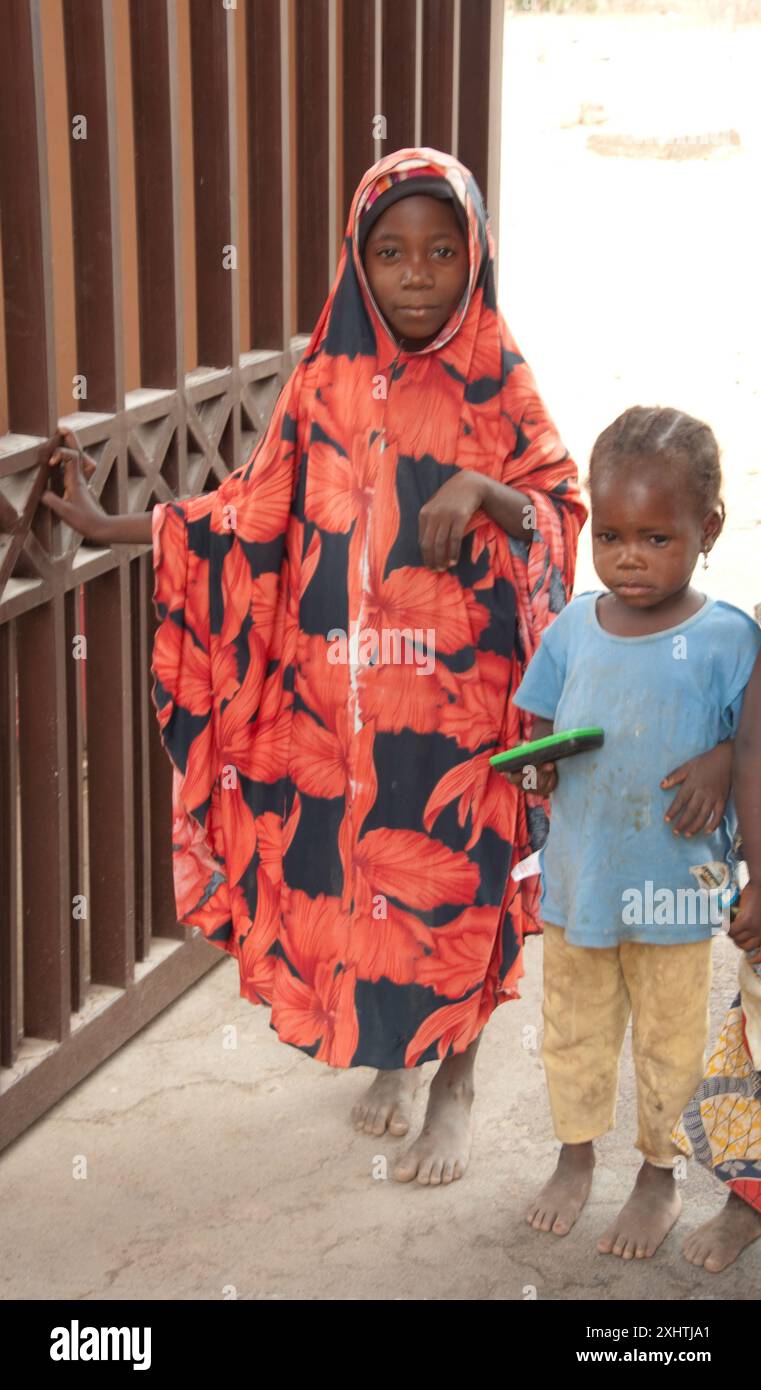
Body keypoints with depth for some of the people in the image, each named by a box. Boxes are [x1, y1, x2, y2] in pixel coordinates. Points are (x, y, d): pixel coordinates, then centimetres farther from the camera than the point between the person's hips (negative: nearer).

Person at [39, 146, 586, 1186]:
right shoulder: (326, 386, 2)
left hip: (461, 689, -2)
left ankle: (454, 1079, 24)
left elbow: (564, 506, -3)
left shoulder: (497, 384, -4)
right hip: (340, 688, 2)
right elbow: (253, 514, 7)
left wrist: (482, 489, -22)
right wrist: (113, 527, 5)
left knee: (455, 873, 4)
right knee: (356, 867, 11)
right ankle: (386, 1053, 34)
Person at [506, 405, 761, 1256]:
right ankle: (575, 1158, 39)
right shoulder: (572, 628, -1)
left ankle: (660, 1178, 33)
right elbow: (541, 723, 10)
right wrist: (537, 764, -10)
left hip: (672, 878, -3)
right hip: (576, 868, 3)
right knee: (573, 1025, 19)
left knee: (668, 1035, 13)